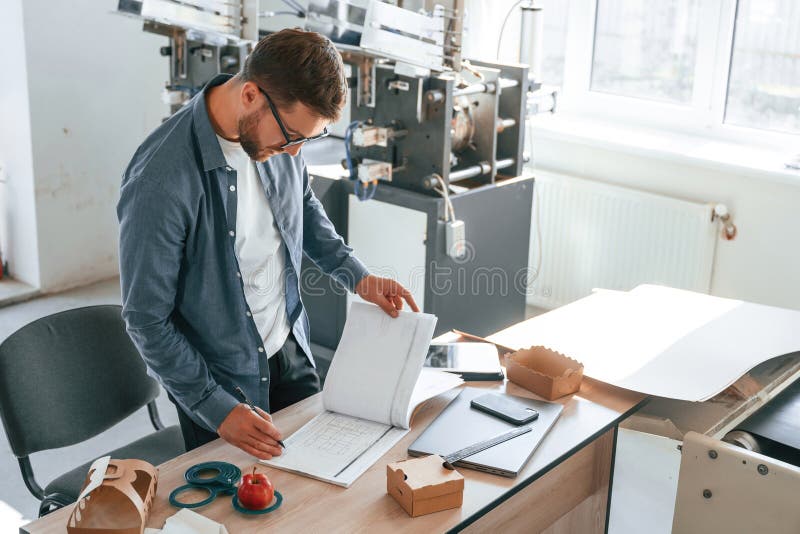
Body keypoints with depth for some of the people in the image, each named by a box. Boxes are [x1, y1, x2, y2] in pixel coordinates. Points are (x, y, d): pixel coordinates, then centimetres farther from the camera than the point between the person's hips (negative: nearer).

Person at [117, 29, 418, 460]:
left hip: (291, 349, 6)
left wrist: (356, 276, 0)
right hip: (218, 381, -6)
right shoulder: (161, 182, -31)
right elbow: (147, 320, -22)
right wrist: (216, 408, -20)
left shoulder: (276, 133, -11)